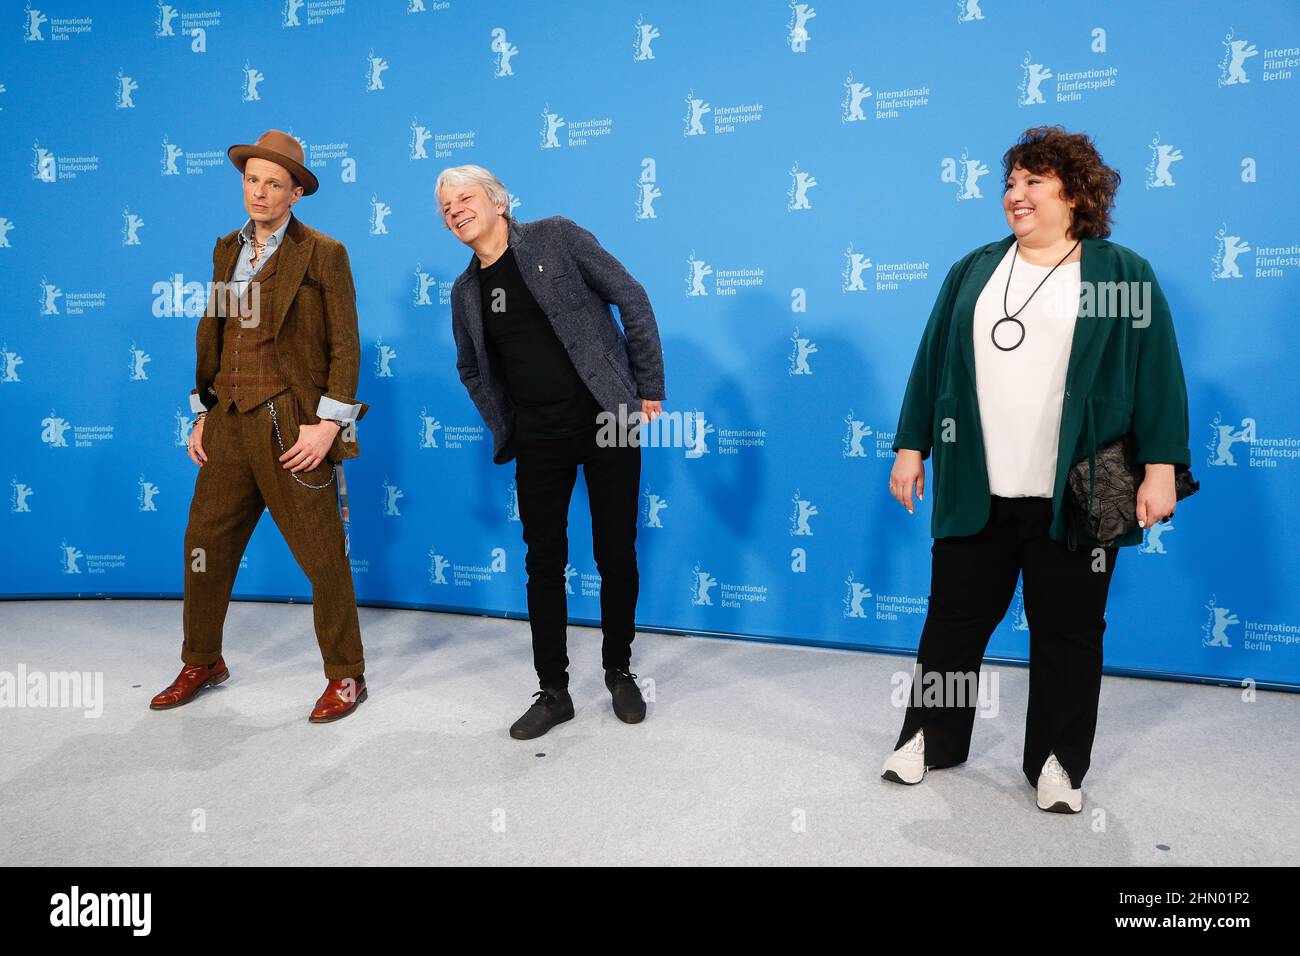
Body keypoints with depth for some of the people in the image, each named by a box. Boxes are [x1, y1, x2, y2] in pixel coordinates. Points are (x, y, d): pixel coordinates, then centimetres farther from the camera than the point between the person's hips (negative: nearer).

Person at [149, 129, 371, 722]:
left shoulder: (323, 254, -3)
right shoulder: (226, 251, 15)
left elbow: (345, 348, -7)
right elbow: (211, 335, 18)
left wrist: (328, 424, -14)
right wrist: (203, 413, 14)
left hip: (292, 429, -6)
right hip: (230, 427, 6)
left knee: (323, 556, 0)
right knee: (205, 546, 12)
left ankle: (345, 676, 15)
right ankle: (201, 664, 32)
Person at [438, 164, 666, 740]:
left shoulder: (555, 238, -3)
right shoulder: (465, 291, 9)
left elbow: (631, 298, -5)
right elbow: (472, 369, 23)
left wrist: (649, 387, -7)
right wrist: (503, 430, 13)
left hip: (608, 421, -3)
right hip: (538, 438, 4)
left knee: (617, 557, 4)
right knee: (544, 563, 5)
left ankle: (619, 673, 25)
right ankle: (553, 692, 18)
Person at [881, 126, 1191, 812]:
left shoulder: (1122, 272, 2)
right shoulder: (973, 270, 11)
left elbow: (1157, 374, -2)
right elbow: (932, 363, 11)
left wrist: (1161, 467, -9)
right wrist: (910, 447, 7)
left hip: (1073, 496, -2)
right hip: (976, 491, 3)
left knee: (1067, 629, 8)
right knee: (955, 617, 11)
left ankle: (1058, 762, 22)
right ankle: (929, 738, 26)